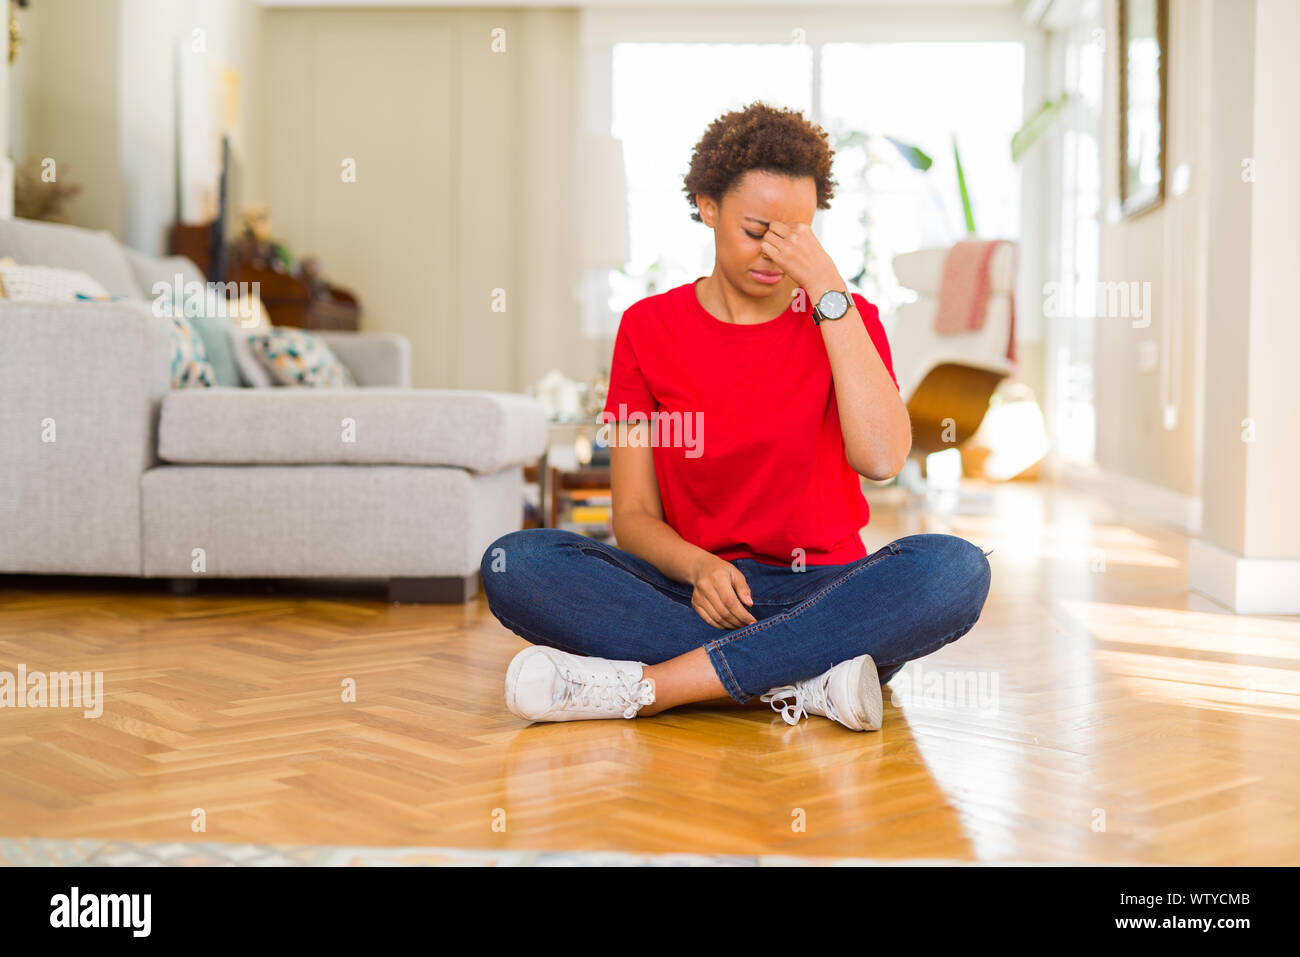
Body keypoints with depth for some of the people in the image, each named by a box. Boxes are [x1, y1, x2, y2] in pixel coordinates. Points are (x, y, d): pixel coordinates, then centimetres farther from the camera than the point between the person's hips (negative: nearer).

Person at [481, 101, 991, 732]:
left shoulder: (845, 319, 5)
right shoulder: (649, 328, 6)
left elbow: (881, 459, -15)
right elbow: (633, 516, 1)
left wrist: (828, 290, -15)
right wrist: (699, 567, -22)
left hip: (822, 595, 0)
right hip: (696, 600, 1)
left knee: (956, 568, -32)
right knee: (515, 563, -25)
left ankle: (644, 686, -32)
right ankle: (803, 685, -31)